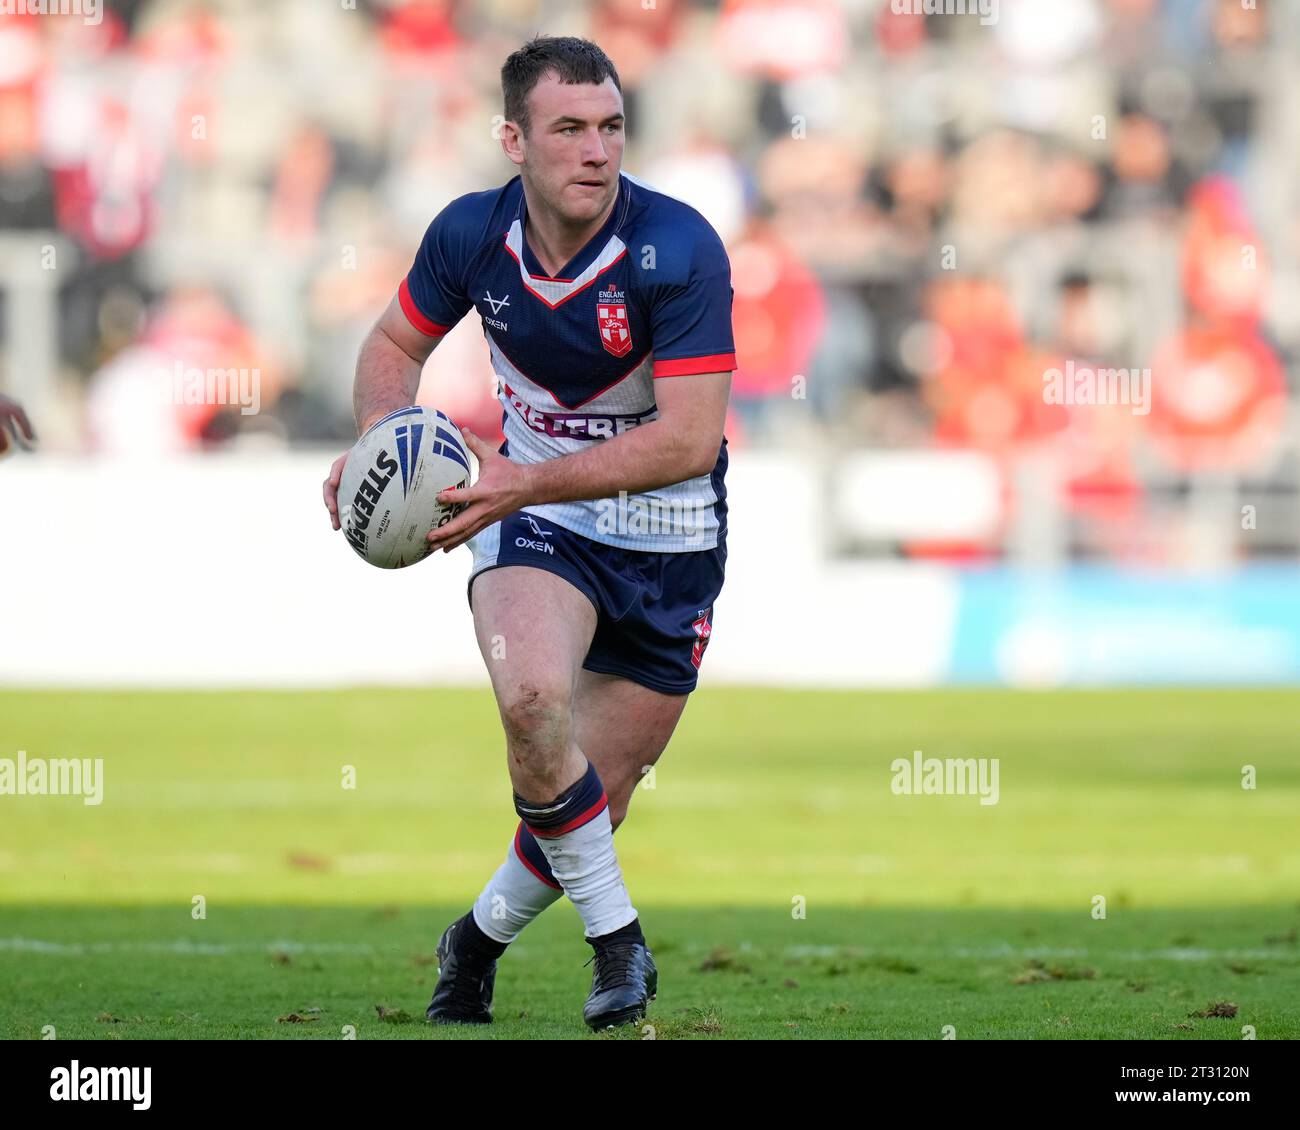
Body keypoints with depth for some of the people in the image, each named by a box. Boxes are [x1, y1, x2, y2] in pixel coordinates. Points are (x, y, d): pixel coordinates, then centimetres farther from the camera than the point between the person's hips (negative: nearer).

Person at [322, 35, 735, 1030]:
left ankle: (480, 939, 36)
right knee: (532, 696, -31)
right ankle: (617, 938, -12)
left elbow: (689, 439, -27)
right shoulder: (472, 234, -11)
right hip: (535, 522, 1)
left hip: (669, 541, -1)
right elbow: (398, 342, 9)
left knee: (592, 801, 5)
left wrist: (528, 482, -33)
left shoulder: (680, 249, -23)